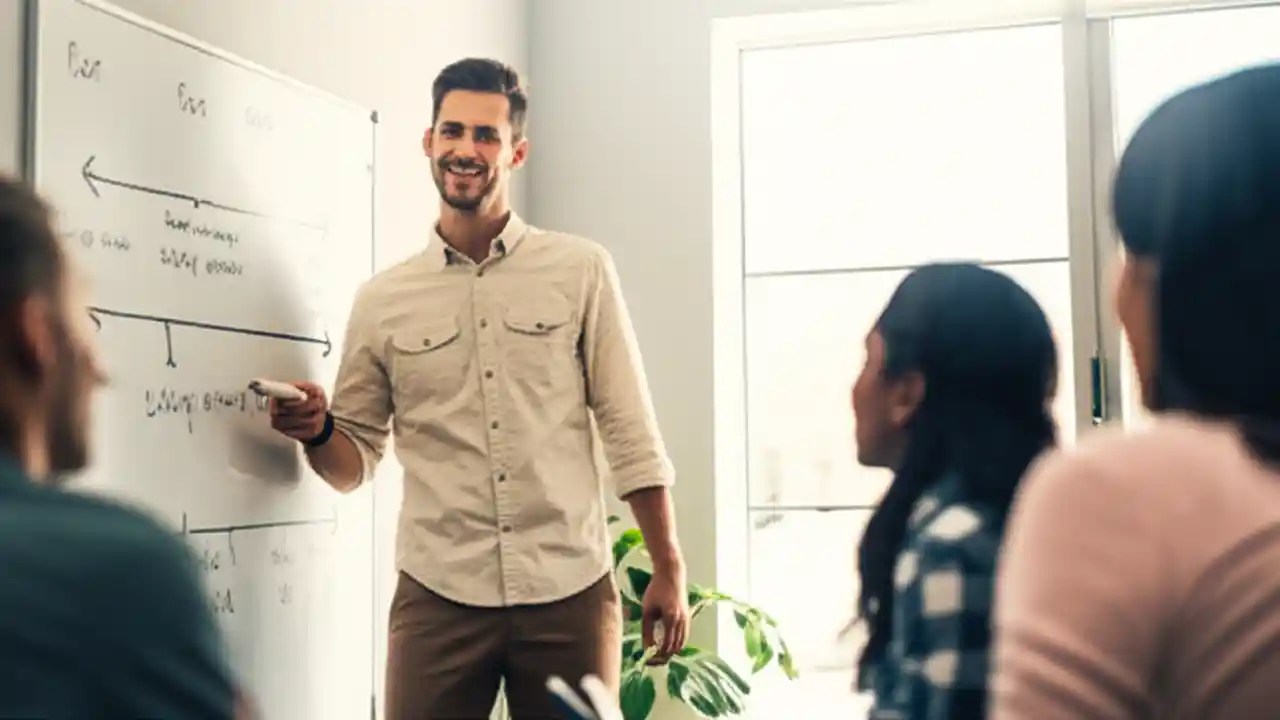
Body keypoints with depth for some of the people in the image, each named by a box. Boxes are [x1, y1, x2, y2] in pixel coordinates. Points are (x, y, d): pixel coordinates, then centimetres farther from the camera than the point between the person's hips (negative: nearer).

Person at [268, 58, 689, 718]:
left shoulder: (581, 271, 1)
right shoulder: (382, 301, 5)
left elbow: (631, 433, 2)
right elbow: (354, 462, 10)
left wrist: (667, 571, 0)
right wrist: (317, 432, -12)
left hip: (570, 595, 0)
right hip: (439, 599, 1)